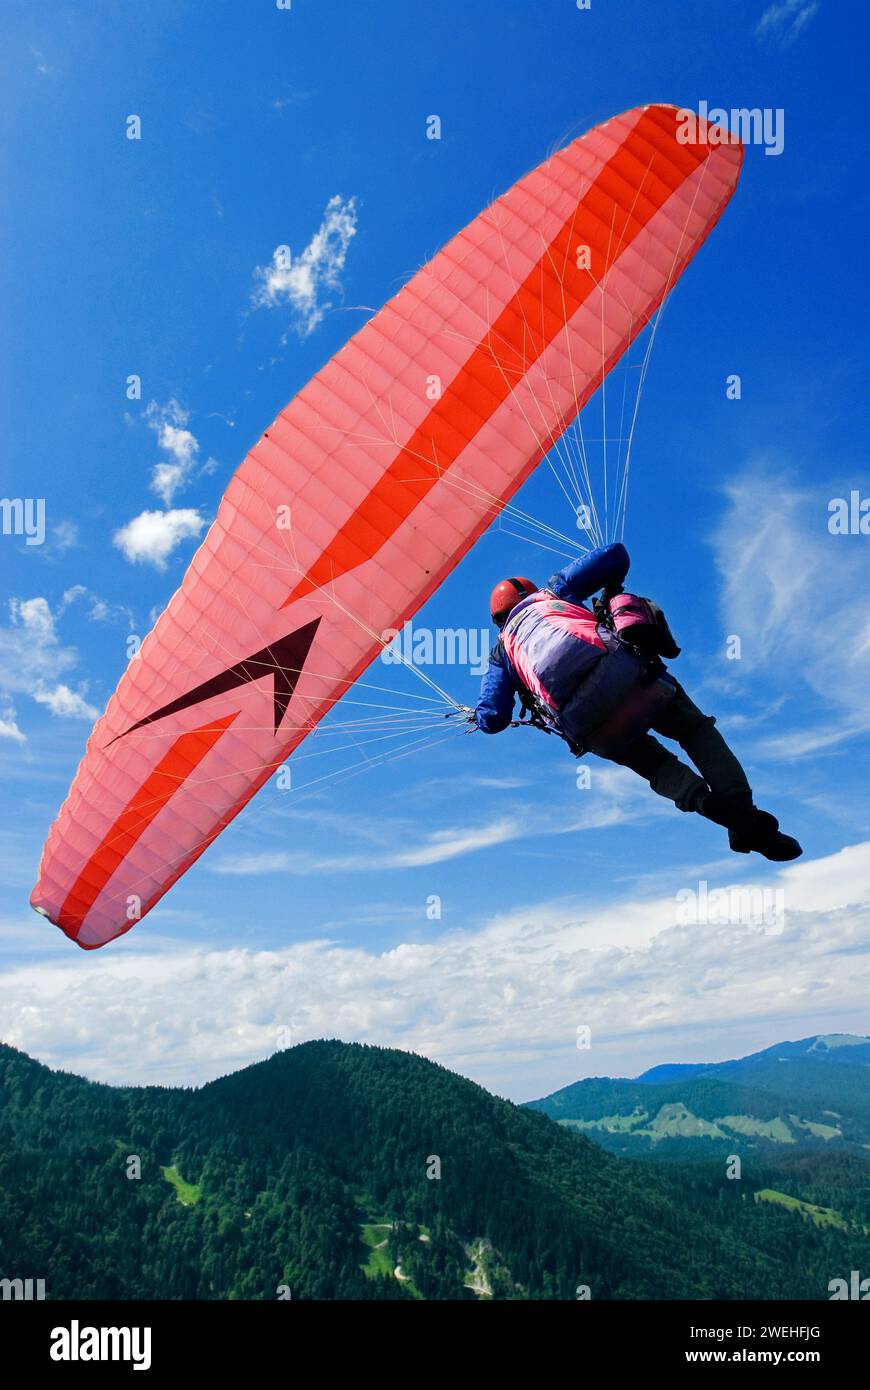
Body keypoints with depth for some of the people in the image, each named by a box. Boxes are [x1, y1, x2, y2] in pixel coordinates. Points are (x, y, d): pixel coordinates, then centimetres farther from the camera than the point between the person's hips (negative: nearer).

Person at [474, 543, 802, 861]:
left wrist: (481, 714, 39)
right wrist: (611, 591, 48)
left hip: (583, 726, 1)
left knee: (652, 763, 21)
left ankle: (703, 799, -8)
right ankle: (741, 810, -4)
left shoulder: (500, 654, 28)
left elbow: (492, 719, 16)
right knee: (696, 731, 15)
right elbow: (616, 554, 29)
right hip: (621, 670, 0)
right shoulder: (551, 592, 30)